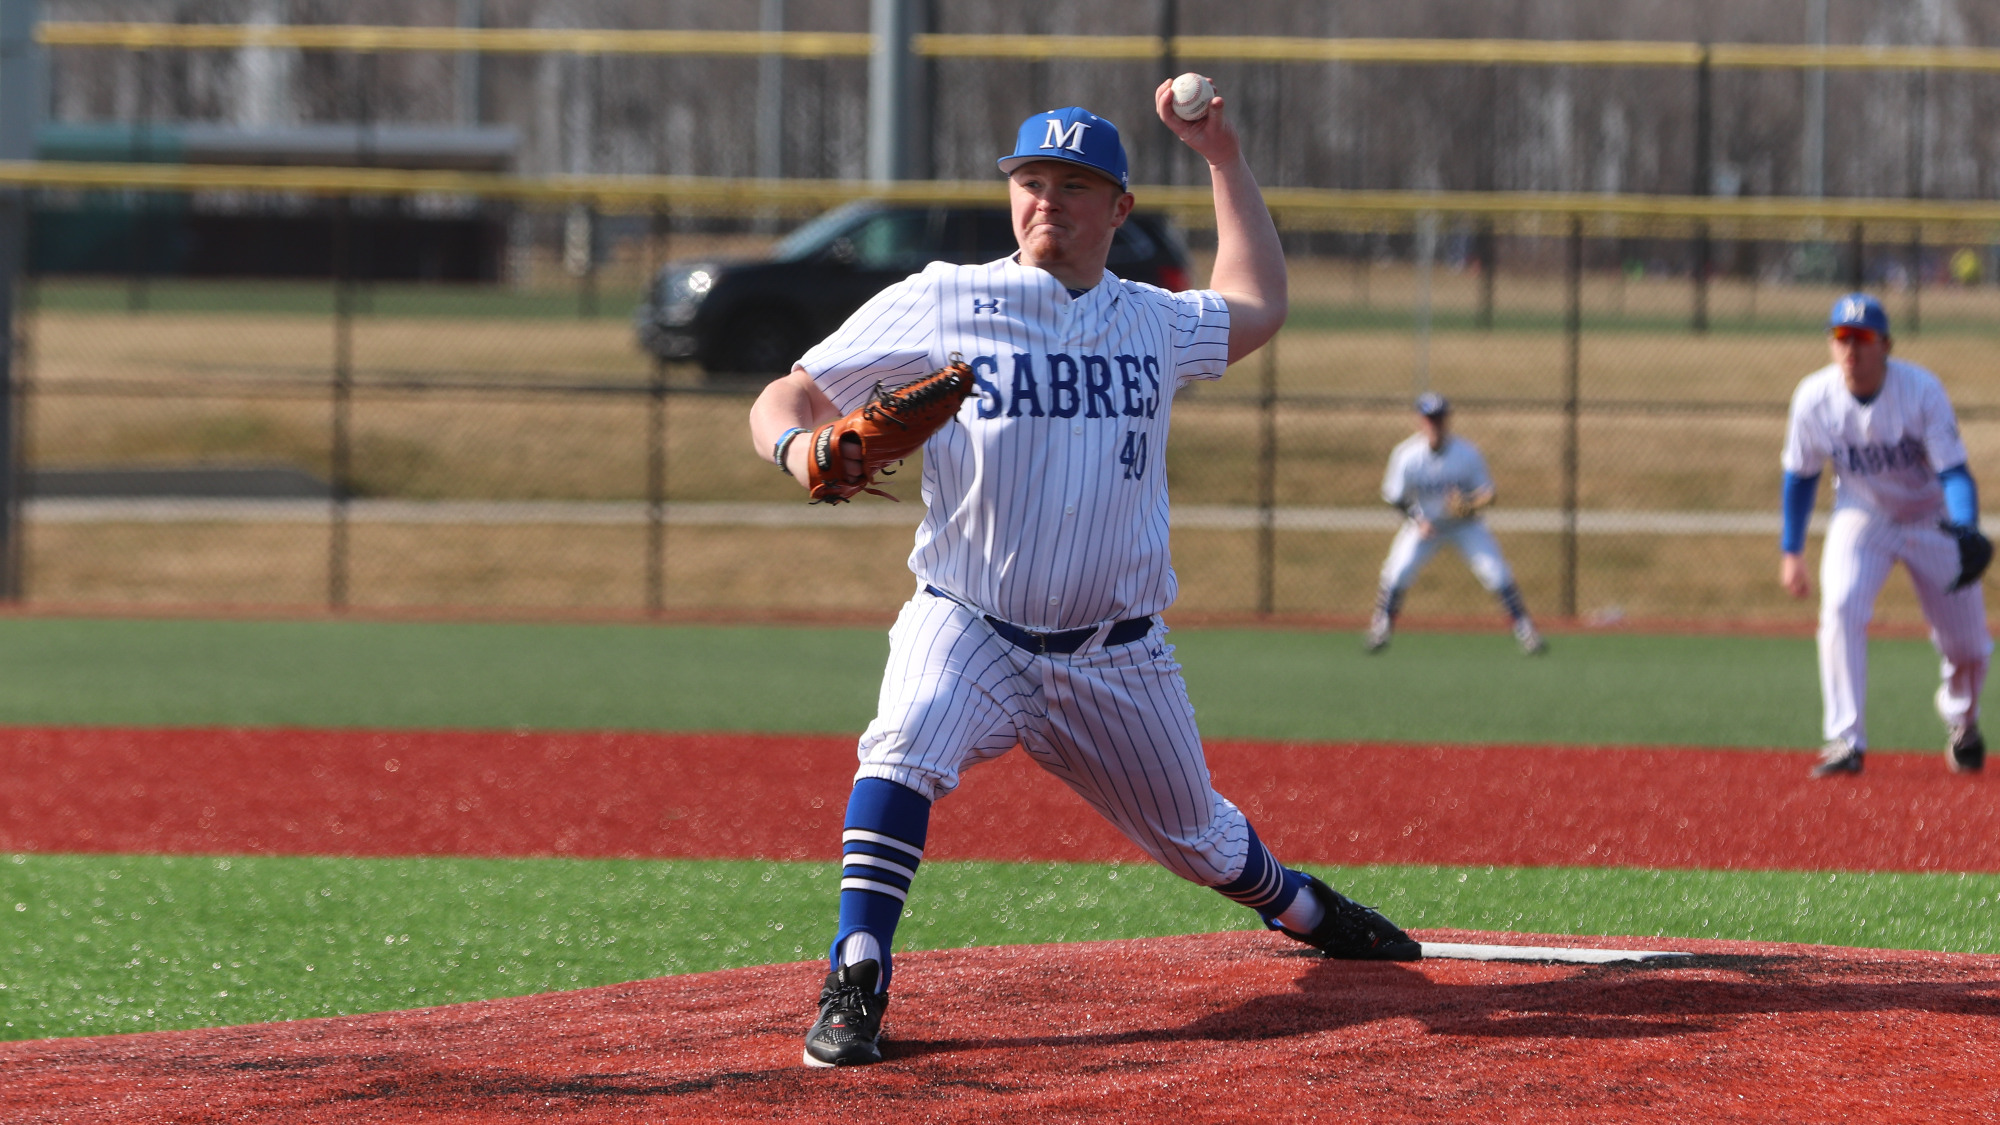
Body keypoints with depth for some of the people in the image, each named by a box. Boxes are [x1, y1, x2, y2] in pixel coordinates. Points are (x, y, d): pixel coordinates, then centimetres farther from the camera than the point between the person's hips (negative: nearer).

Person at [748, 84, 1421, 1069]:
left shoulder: (1155, 323, 7)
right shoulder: (936, 306, -4)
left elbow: (1256, 308, 29)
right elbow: (787, 395, -2)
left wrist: (1223, 160, 24)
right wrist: (797, 444, -26)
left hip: (1117, 655, 3)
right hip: (968, 632, -3)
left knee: (1200, 841, 16)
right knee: (907, 748, -34)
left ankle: (1300, 908, 50)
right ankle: (855, 988, -34)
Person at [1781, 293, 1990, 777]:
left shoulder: (1921, 390, -26)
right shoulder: (1814, 397, -18)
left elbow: (1953, 471, -27)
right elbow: (1801, 476, -2)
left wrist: (1966, 536, -44)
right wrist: (1791, 552, -1)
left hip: (1933, 518, -1)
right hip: (1861, 516, 1)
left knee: (1966, 645, 3)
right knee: (1841, 608, -26)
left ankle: (1961, 717, 38)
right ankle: (1845, 741, -22)